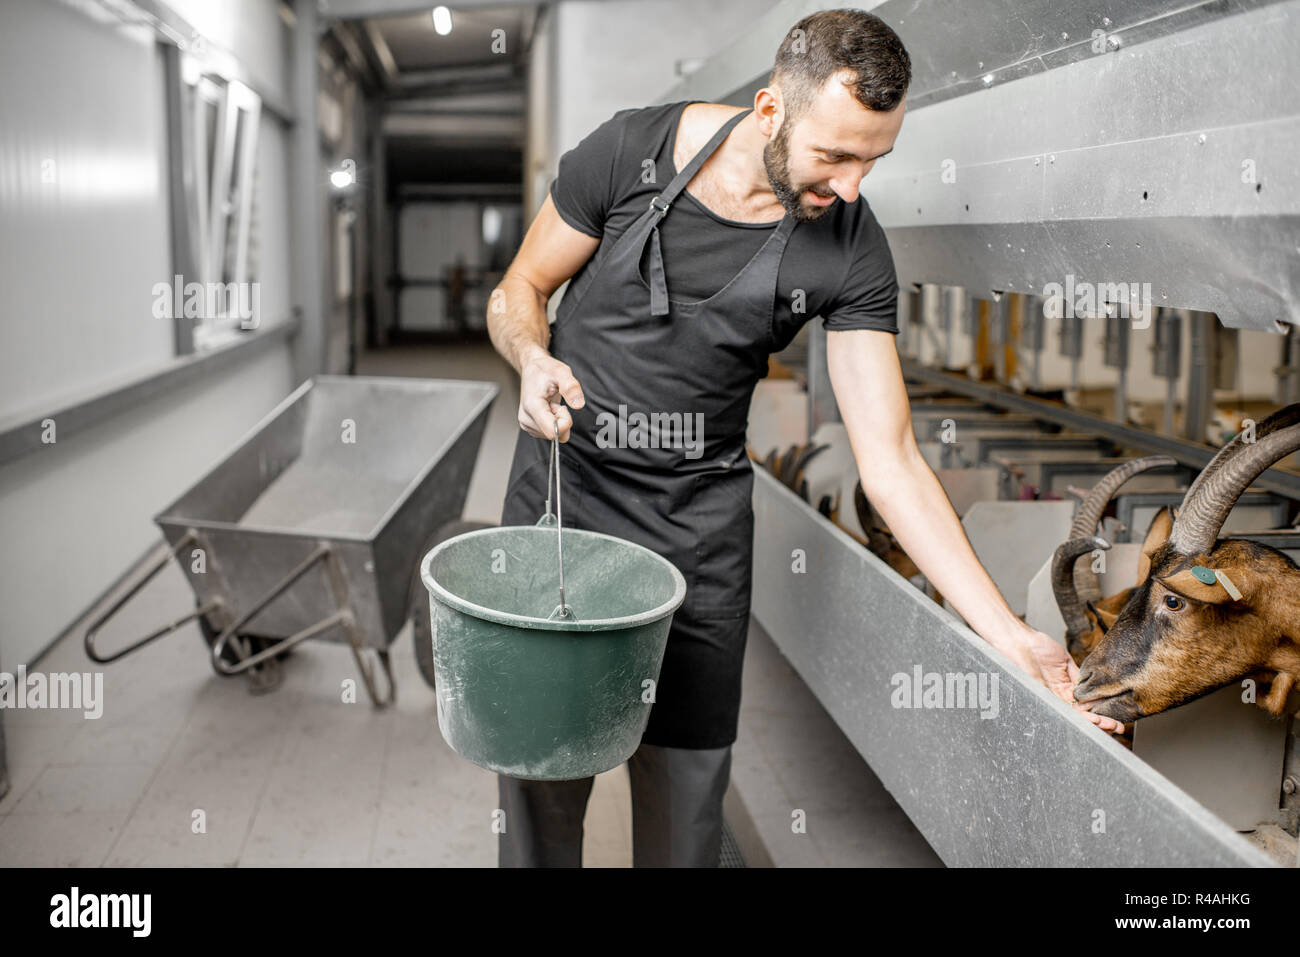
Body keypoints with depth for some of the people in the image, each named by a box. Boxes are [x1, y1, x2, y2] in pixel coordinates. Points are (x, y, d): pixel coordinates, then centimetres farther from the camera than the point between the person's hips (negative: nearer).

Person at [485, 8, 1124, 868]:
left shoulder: (852, 253, -10)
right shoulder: (630, 152, -12)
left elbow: (891, 461, -11)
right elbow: (518, 293, 1)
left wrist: (1010, 635, -17)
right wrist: (534, 361, -23)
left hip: (701, 523, 1)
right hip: (563, 485, 0)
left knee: (688, 782, 4)